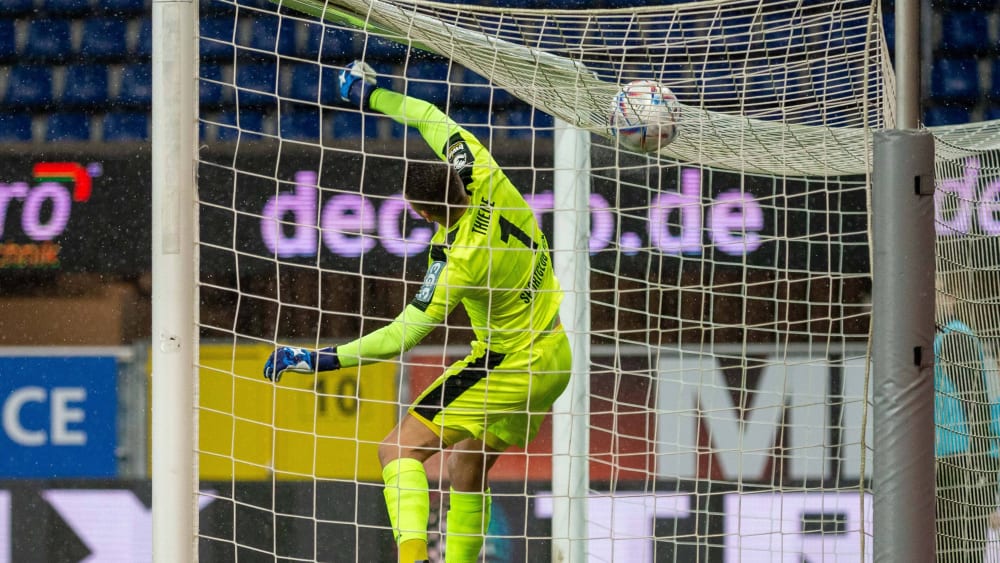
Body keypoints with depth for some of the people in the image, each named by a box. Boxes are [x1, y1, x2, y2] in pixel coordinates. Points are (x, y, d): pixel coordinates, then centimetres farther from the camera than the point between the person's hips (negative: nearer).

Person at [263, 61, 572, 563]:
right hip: (555, 358, 8)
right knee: (465, 468, 20)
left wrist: (319, 359, -23)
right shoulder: (484, 179, -12)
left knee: (399, 449, -9)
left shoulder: (458, 261, -27)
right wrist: (372, 96, 12)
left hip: (509, 366, -8)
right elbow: (436, 120, 4)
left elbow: (401, 336, -24)